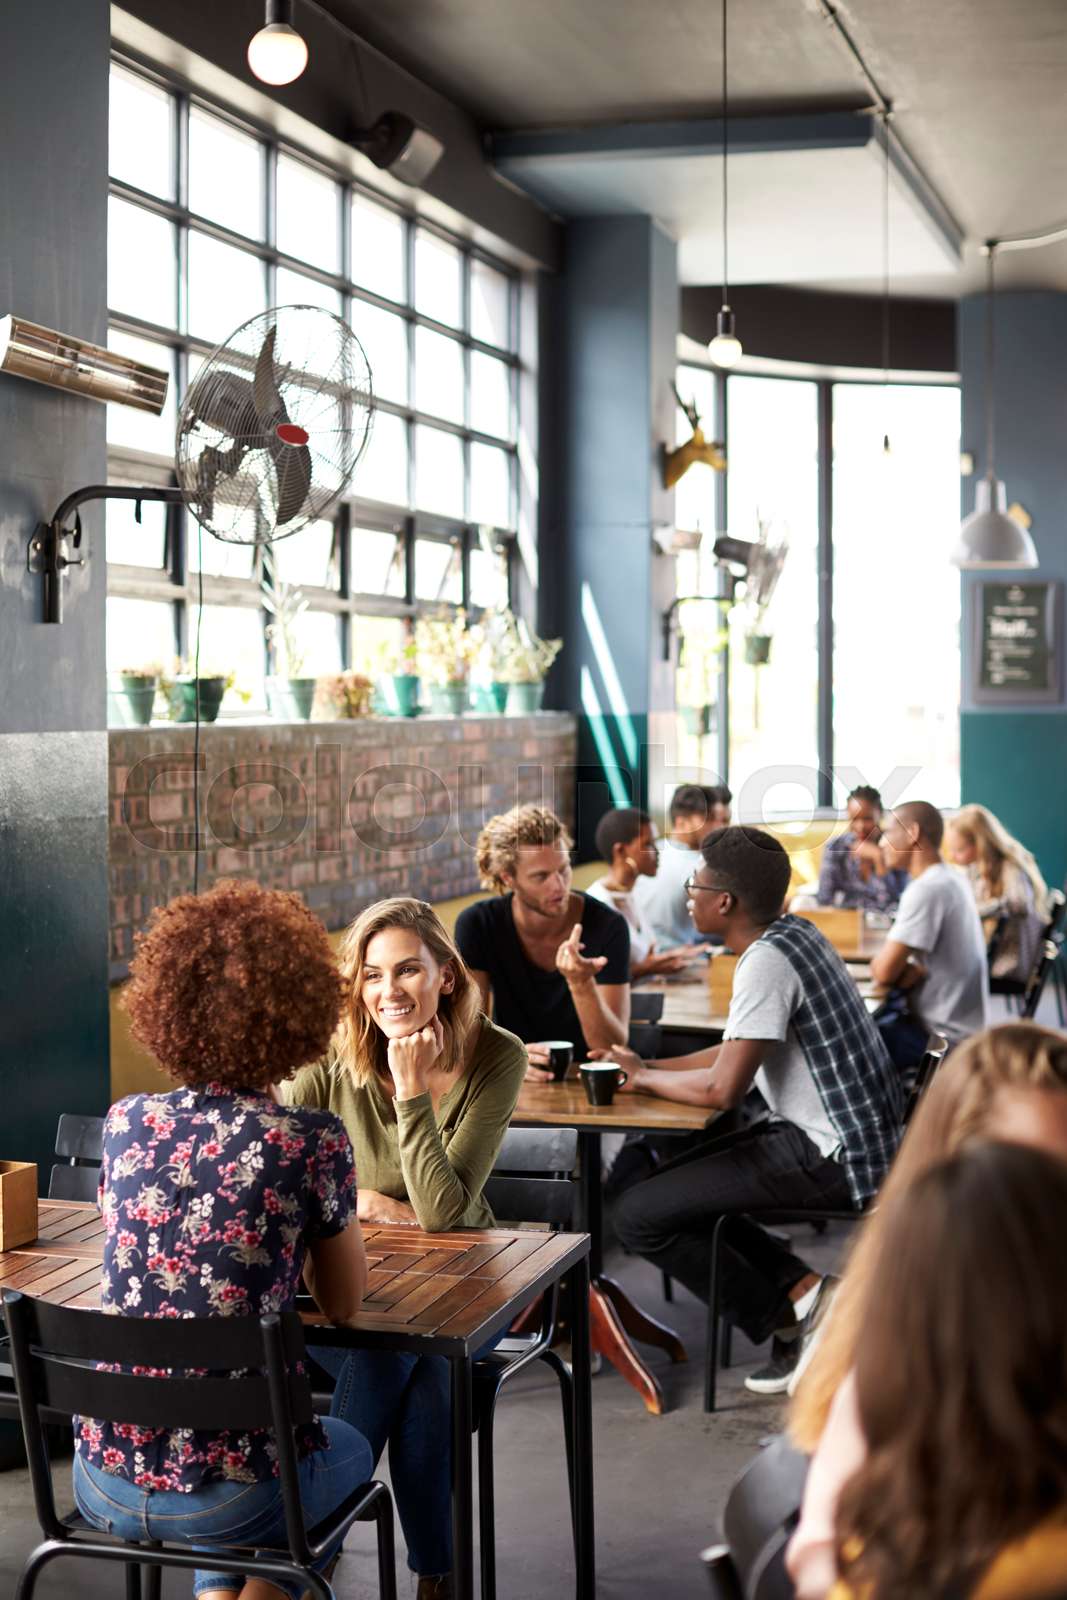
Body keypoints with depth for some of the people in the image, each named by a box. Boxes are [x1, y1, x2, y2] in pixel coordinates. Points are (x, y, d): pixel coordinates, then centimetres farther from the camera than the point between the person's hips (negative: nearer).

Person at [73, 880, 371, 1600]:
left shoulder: (125, 1123, -2)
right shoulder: (315, 1141, -13)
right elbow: (344, 1303, 2)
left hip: (102, 1482, 4)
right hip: (231, 1496, -4)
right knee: (350, 1447, 32)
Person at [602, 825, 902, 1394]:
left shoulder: (766, 962, -20)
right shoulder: (794, 932, 10)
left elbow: (722, 1089, -24)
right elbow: (742, 1048, 19)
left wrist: (645, 1077, -6)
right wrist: (649, 1066, 9)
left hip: (833, 1161, -10)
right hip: (854, 1139, 10)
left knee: (637, 1216, -10)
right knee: (666, 1183, 19)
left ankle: (785, 1320, 2)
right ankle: (798, 1287, 9)